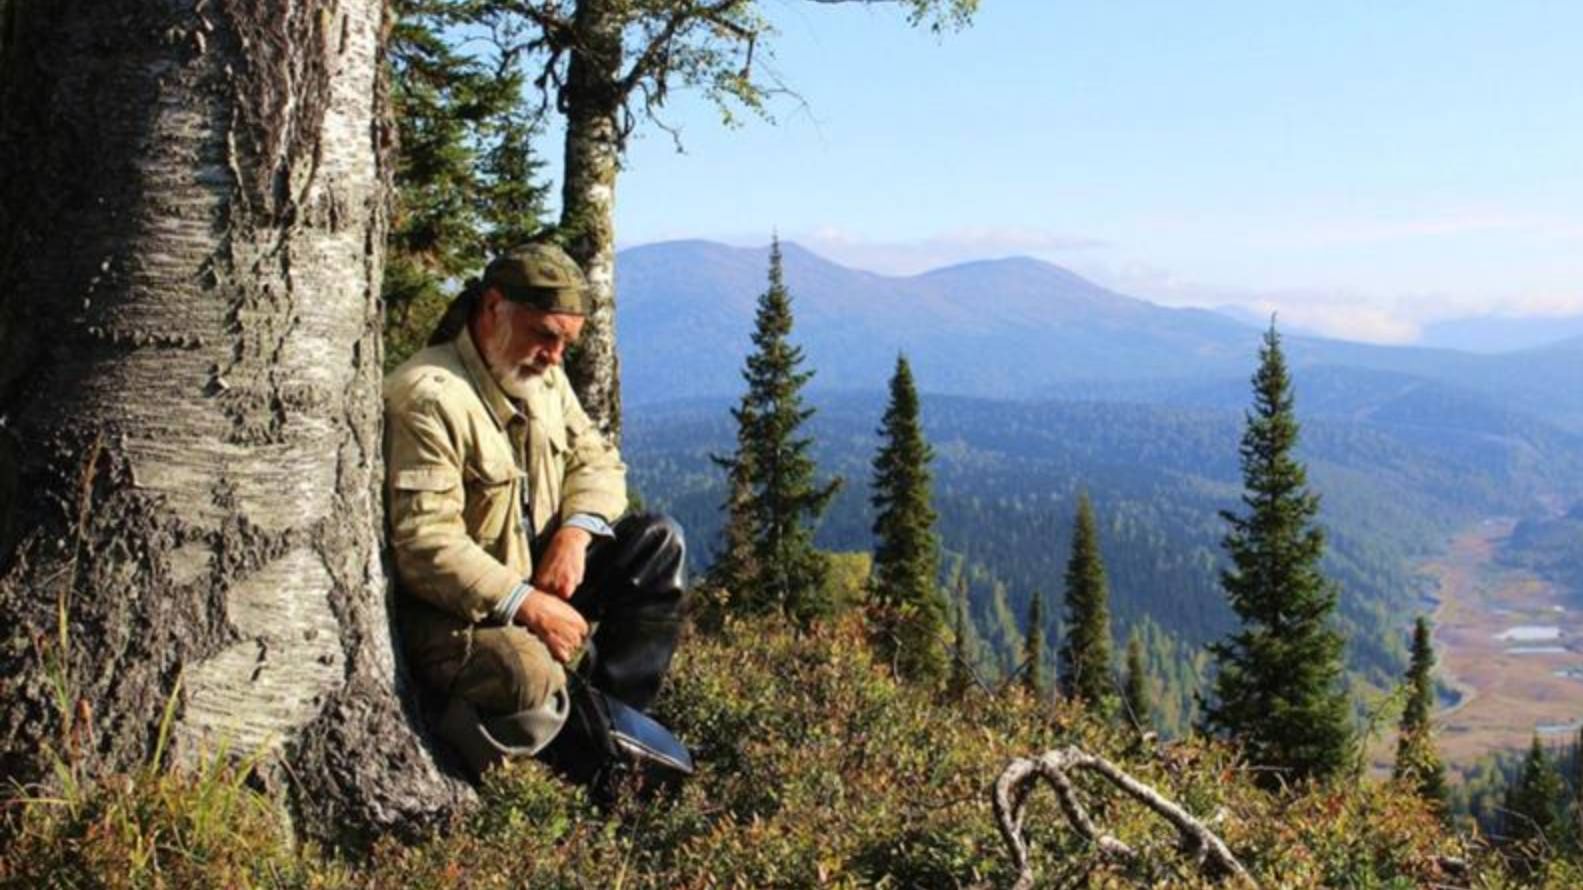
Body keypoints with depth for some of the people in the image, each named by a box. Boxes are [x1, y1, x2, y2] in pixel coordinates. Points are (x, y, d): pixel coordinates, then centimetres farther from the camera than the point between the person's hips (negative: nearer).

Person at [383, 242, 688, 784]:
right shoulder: (430, 397, -22)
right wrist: (527, 606, -29)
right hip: (451, 607, -9)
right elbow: (425, 546, -28)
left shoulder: (543, 378, 7)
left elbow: (596, 460, 11)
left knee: (658, 541, -2)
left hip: (535, 577, 9)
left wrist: (574, 534, -12)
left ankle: (615, 706, -5)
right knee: (525, 677, -38)